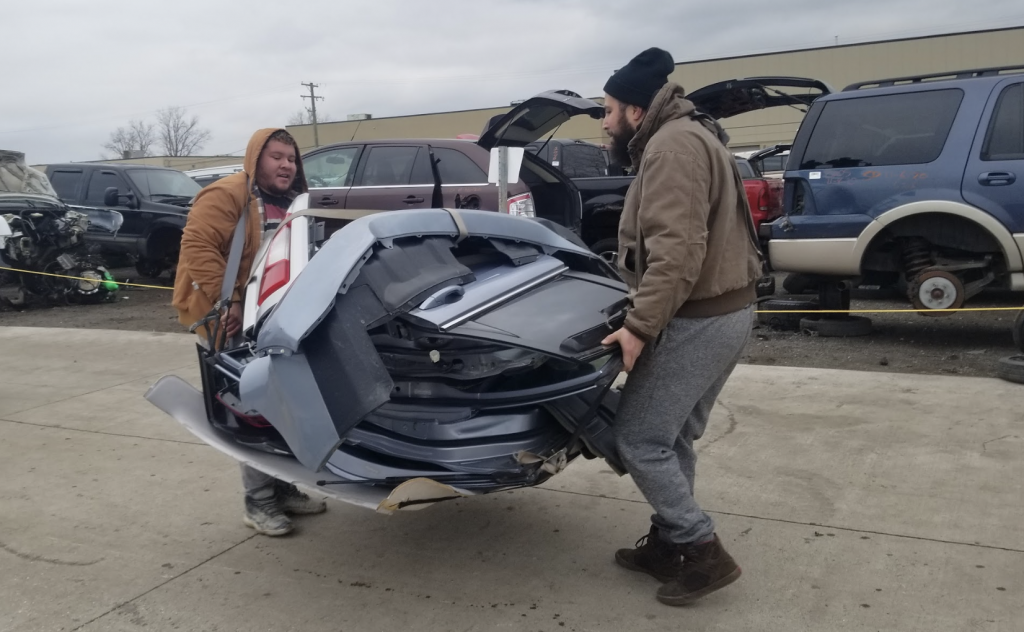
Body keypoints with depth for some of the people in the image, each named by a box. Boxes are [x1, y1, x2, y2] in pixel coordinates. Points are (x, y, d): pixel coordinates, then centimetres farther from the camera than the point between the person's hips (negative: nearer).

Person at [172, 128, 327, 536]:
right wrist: (227, 301, -28)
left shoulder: (293, 203, 14)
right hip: (231, 322, -8)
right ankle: (259, 503, 4)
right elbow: (197, 247, -24)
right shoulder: (226, 196, -14)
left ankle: (283, 488, 27)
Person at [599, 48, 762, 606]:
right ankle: (667, 543, 27)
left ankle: (703, 552, 6)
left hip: (698, 319, -11)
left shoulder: (672, 145, -15)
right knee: (674, 437, 16)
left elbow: (677, 250, -26)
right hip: (724, 310, 11)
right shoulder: (688, 137, 20)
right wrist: (645, 316, 17)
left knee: (638, 438, -3)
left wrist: (638, 326, -24)